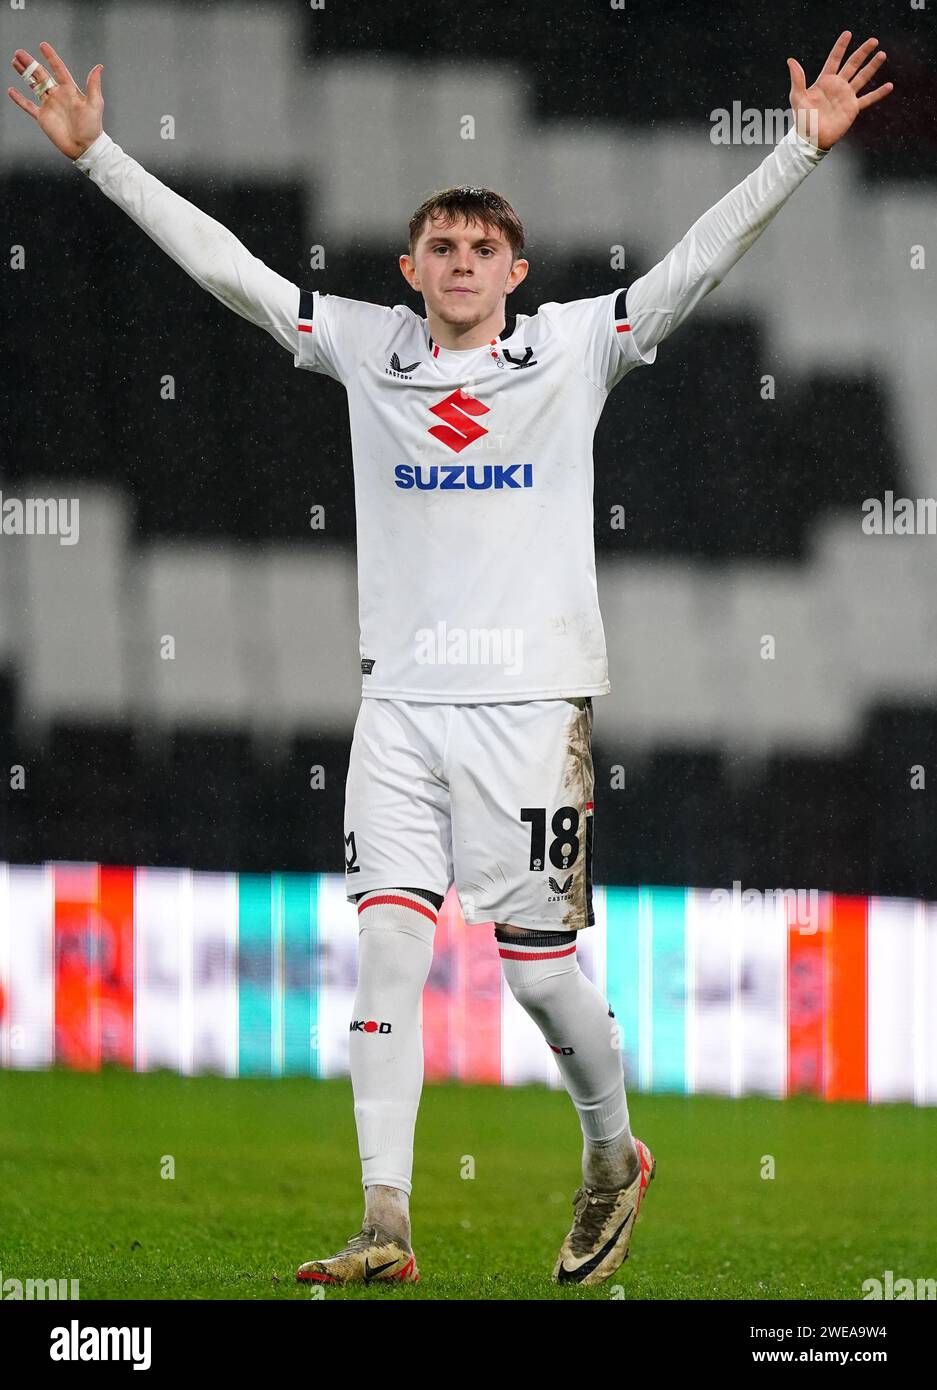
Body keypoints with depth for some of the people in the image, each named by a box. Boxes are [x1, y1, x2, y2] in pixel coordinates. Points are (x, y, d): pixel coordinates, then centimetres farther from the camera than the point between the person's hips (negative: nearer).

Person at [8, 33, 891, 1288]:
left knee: (538, 961, -1)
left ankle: (614, 1157, 26)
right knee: (389, 947, -6)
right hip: (402, 701, 2)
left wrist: (801, 152, -15)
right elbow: (222, 264, 7)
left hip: (533, 699, -2)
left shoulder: (574, 348, 2)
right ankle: (385, 1227, -7)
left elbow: (702, 258, -5)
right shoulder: (366, 348, 8)